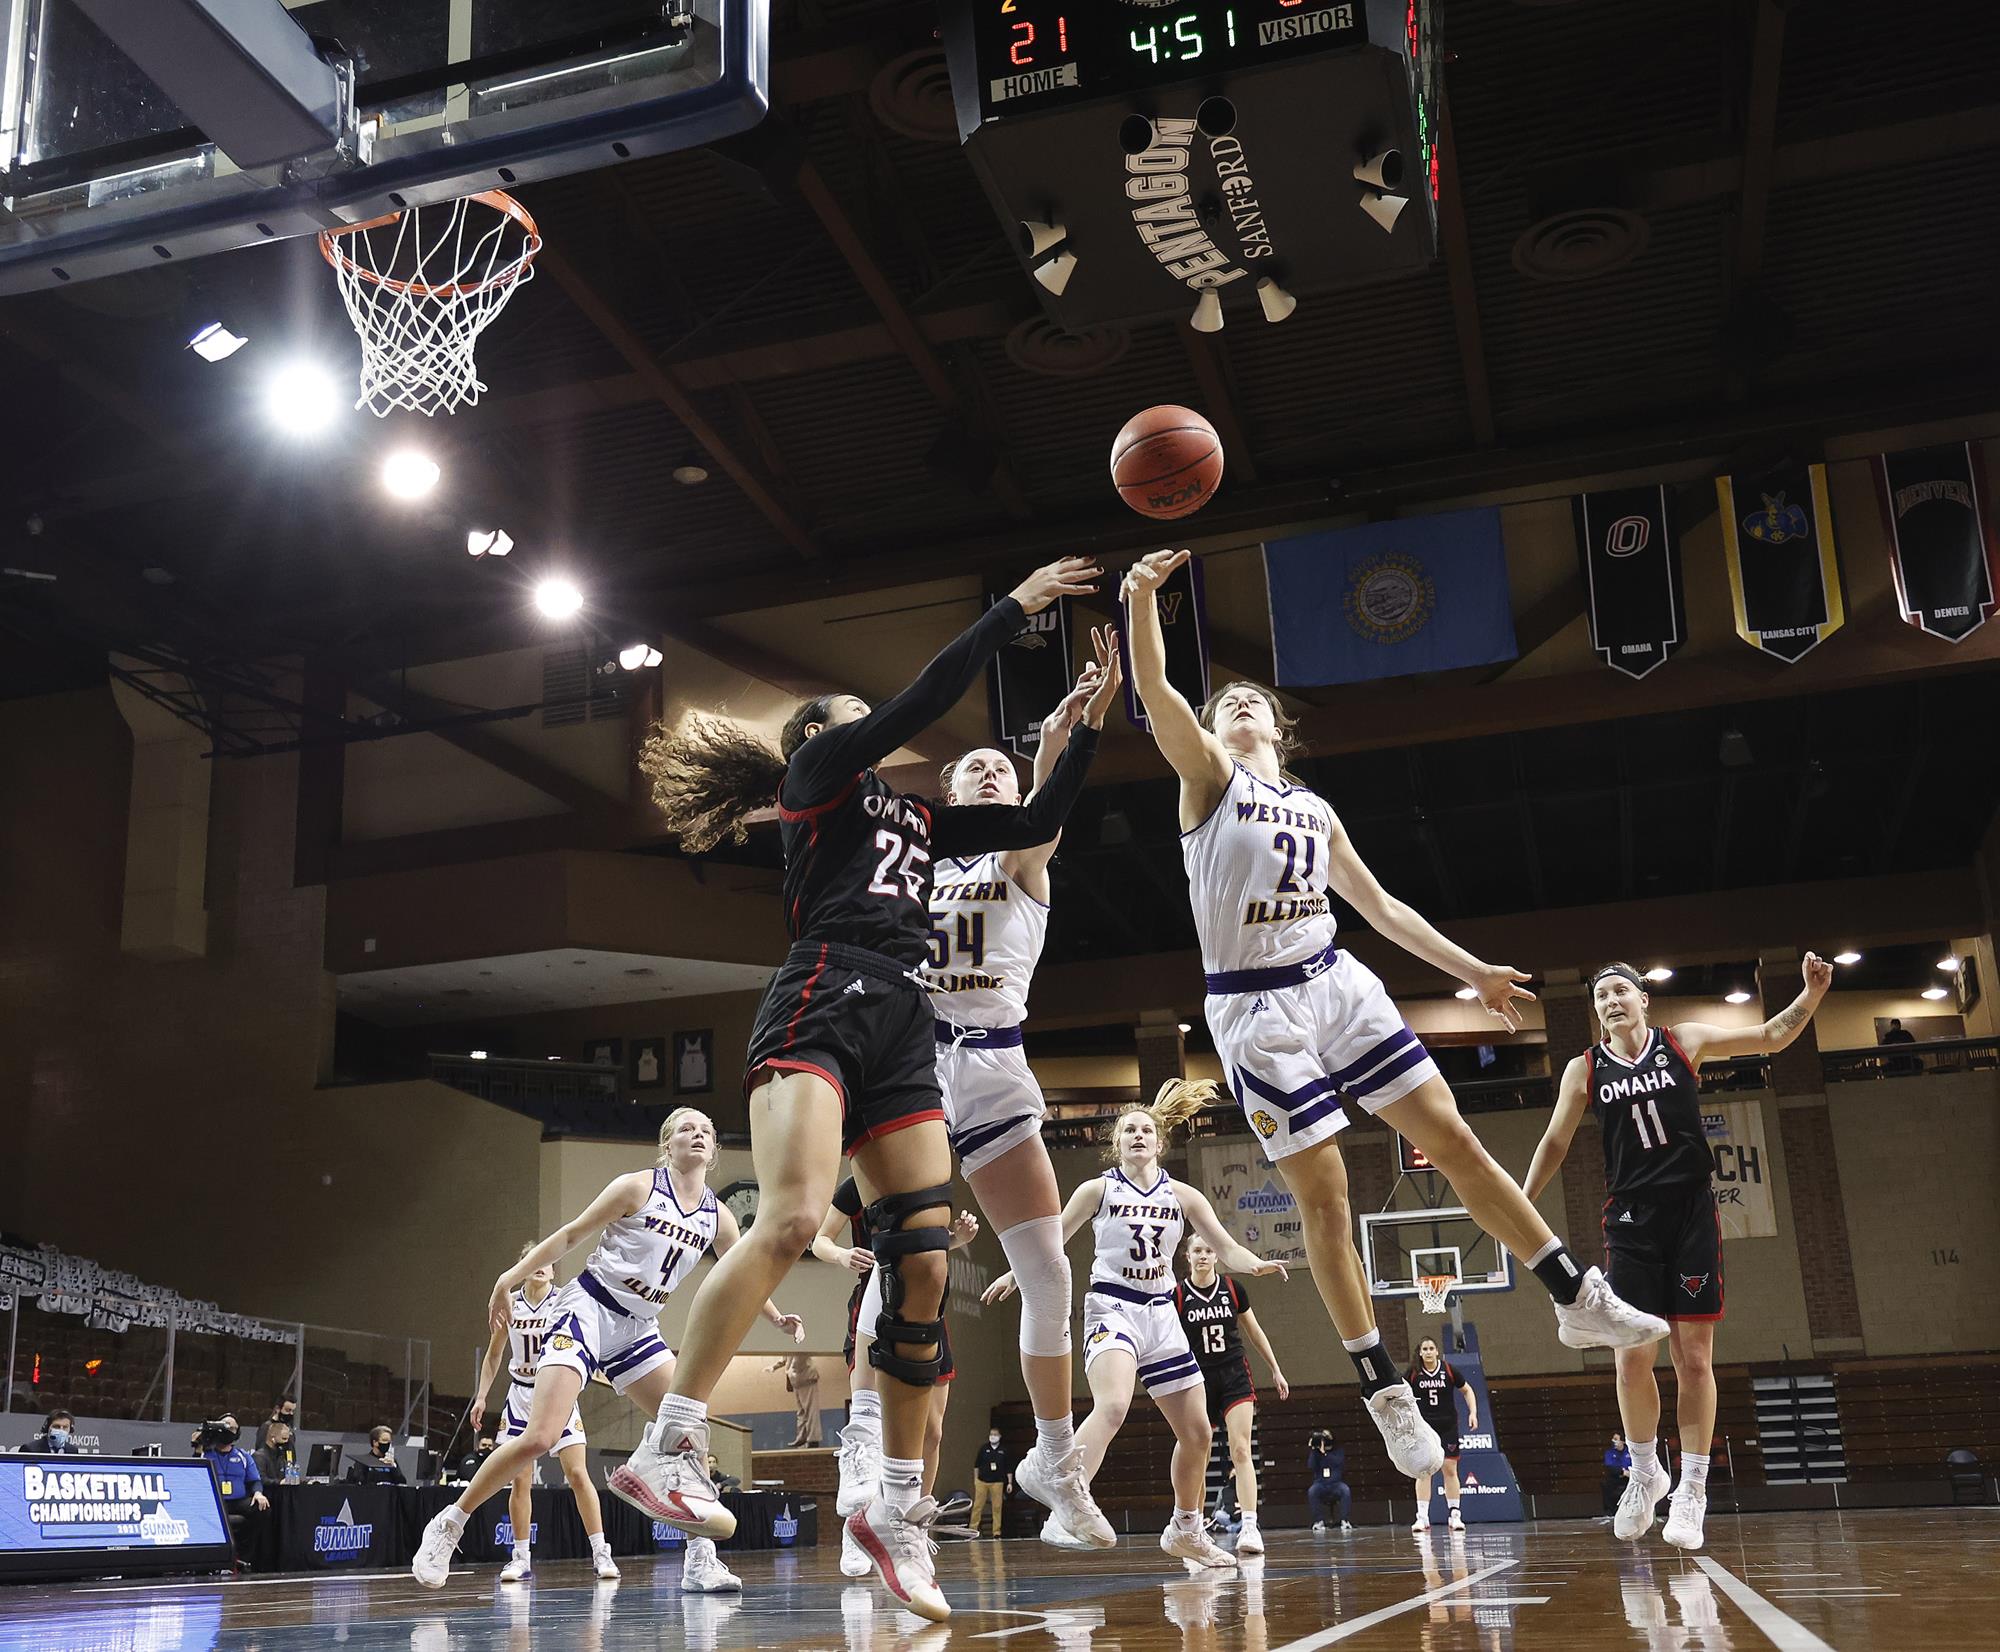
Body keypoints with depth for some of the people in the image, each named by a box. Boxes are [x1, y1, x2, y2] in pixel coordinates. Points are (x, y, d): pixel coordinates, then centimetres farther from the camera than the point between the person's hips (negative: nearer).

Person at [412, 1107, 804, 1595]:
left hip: (638, 1328, 6)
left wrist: (778, 1317, 9)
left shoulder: (717, 1217, 7)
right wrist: (512, 1278, -10)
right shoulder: (639, 1187, -7)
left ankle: (700, 1561, 1)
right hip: (587, 1311, -6)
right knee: (540, 1437, -18)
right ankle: (448, 1525, -1)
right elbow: (572, 1234, -5)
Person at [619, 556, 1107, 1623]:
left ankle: (898, 1507, 2)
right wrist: (1018, 604, 8)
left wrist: (1090, 722, 25)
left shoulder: (912, 816, 31)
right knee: (791, 1218, -26)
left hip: (903, 1028, 7)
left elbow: (1037, 825, 29)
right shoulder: (819, 768, 13)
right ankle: (667, 1447, -22)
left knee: (922, 1260, -3)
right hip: (824, 999, -7)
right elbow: (925, 699, 2)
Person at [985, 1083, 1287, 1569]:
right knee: (1112, 1406, -33)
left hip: (1160, 1313, 5)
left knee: (1197, 1431, 8)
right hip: (1110, 1307, -5)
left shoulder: (1181, 1195, 7)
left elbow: (1225, 1247, 3)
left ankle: (1185, 1531, 29)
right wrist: (1016, 1274, -6)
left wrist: (1256, 1264, -16)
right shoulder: (1099, 1189, 0)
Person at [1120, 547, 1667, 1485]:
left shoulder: (1315, 809, 20)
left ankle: (1580, 1302, 11)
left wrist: (1470, 969, 20)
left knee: (1455, 1141, 1)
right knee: (1323, 1200, -4)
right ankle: (1384, 1392, 7)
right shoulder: (1209, 774, 3)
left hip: (1337, 985, 5)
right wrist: (1142, 599, -29)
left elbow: (1378, 905, 24)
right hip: (1256, 1009, -5)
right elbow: (1153, 689, -14)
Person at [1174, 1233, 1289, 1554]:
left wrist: (1275, 1370, 13)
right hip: (1199, 1382, 0)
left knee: (1240, 1450, -13)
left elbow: (1254, 1332, 12)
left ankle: (1249, 1526, -18)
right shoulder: (1178, 1295, -4)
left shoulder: (1233, 1287, 1)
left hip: (1235, 1379, 0)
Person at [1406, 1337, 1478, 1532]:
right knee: (1423, 1471, -5)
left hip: (1448, 1426, 1)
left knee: (1450, 1470, 3)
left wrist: (1473, 1413, -1)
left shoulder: (1448, 1371, -3)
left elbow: (1467, 1390, 9)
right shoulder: (1413, 1373, -4)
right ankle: (1422, 1517, -4)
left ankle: (1454, 1515, 11)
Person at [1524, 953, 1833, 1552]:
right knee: (1631, 1358, -4)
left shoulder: (1684, 1041, 4)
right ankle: (1644, 1475, 17)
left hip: (1692, 1211, 0)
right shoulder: (1585, 1070, 6)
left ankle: (1691, 1490, 6)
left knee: (1694, 1357, -2)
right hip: (1631, 1218, 1)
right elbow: (1555, 1142, 9)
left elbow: (1770, 1038, 5)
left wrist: (1811, 994, -11)